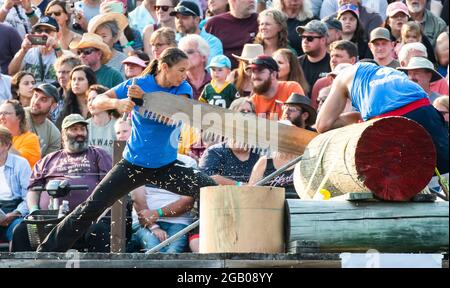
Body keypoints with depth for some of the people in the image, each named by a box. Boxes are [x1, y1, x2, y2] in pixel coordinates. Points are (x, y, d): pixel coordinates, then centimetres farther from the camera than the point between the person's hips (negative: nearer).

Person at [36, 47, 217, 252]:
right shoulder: (138, 84, -8)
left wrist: (144, 97, -35)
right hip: (133, 164, -1)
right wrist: (117, 103, -34)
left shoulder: (183, 89, -4)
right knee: (92, 208, -6)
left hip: (167, 167, 2)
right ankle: (47, 250, 4)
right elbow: (97, 102, -13)